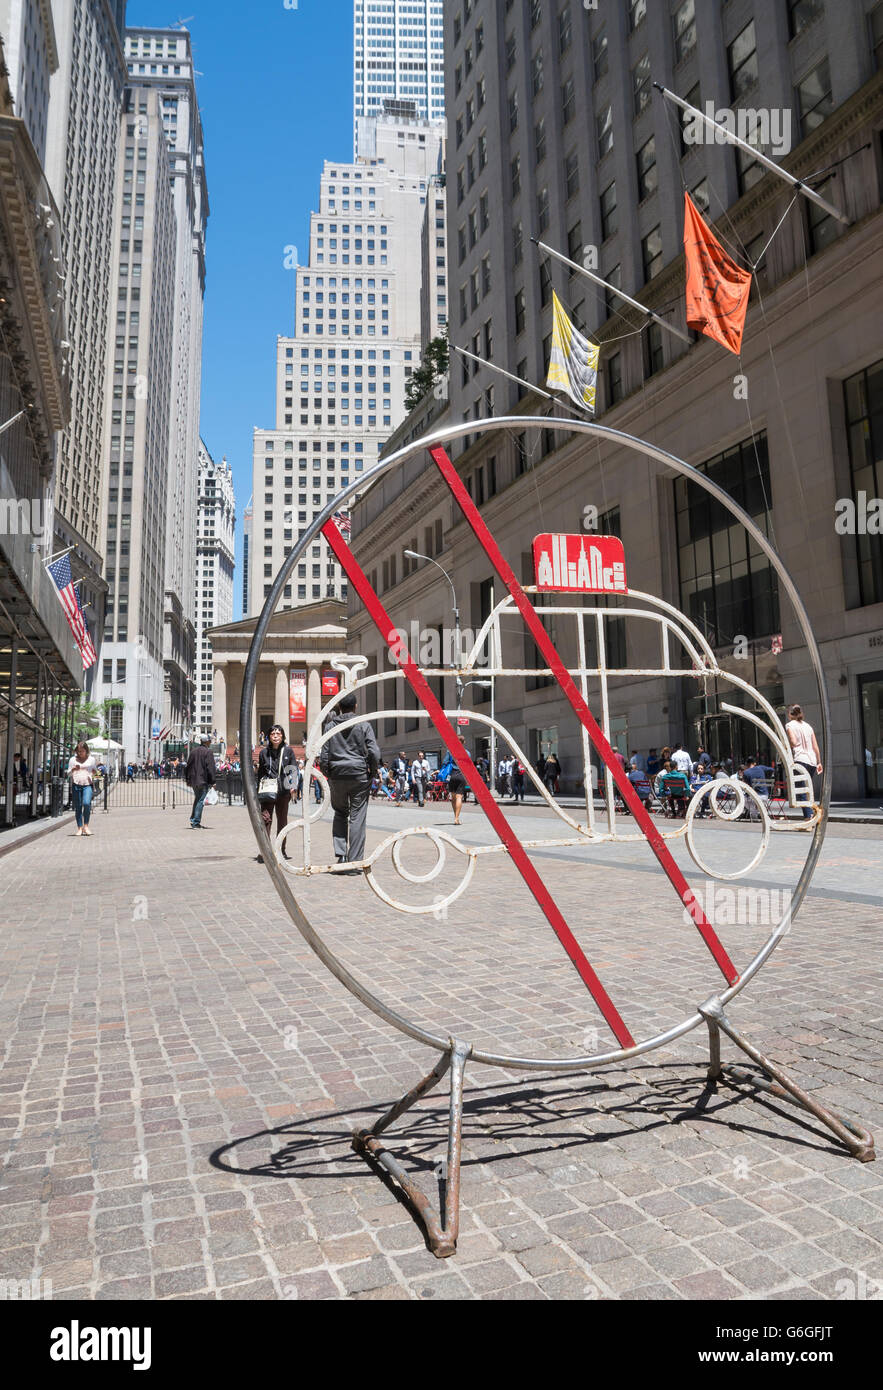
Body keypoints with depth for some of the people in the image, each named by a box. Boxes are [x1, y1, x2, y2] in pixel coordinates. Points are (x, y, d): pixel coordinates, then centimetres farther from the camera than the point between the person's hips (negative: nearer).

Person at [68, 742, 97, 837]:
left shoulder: (91, 759, 11)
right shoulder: (73, 759, 11)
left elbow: (94, 770, 24)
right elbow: (68, 774, 12)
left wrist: (95, 772, 4)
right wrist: (73, 769, -7)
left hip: (87, 785, -1)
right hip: (76, 785, 1)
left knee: (86, 803, -21)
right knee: (77, 807, 1)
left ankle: (86, 826, -9)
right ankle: (79, 828, 8)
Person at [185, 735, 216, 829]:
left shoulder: (194, 751, 10)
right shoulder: (208, 752, -9)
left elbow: (188, 766, 14)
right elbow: (210, 768, -13)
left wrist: (188, 780, 20)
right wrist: (212, 782, -10)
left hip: (193, 780, 7)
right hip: (203, 781, -6)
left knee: (197, 799, 20)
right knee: (200, 801, -4)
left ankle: (193, 819, 20)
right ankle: (196, 823, -6)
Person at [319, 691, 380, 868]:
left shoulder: (330, 726, 3)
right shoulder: (364, 725, -1)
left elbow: (324, 755, 1)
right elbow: (374, 753, -7)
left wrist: (328, 774, 12)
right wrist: (372, 772, 6)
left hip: (337, 776, 2)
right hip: (360, 775, -2)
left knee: (340, 813, 19)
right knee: (357, 818, 3)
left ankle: (340, 853, 4)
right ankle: (354, 862, 2)